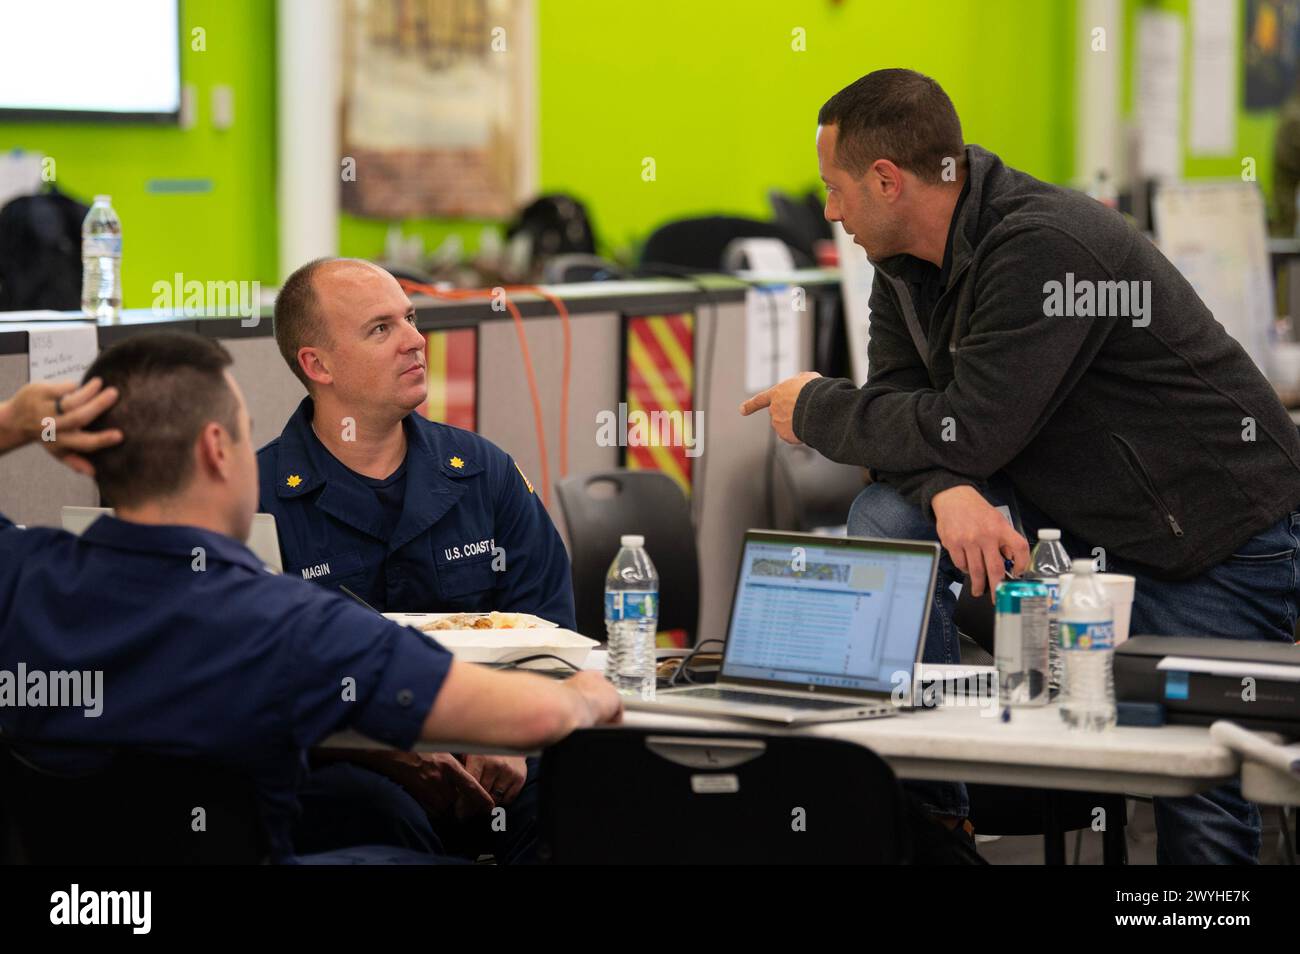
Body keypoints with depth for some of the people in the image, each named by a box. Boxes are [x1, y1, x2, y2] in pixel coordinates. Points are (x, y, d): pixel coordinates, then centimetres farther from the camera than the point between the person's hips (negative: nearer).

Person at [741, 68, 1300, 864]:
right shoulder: (907, 263, 3)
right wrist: (950, 492, -24)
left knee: (1202, 812, -13)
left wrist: (817, 410, -13)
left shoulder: (1047, 246, -26)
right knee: (887, 520, -12)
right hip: (1075, 518, 8)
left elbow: (970, 430, -28)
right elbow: (902, 404, -1)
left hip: (1218, 537, -8)